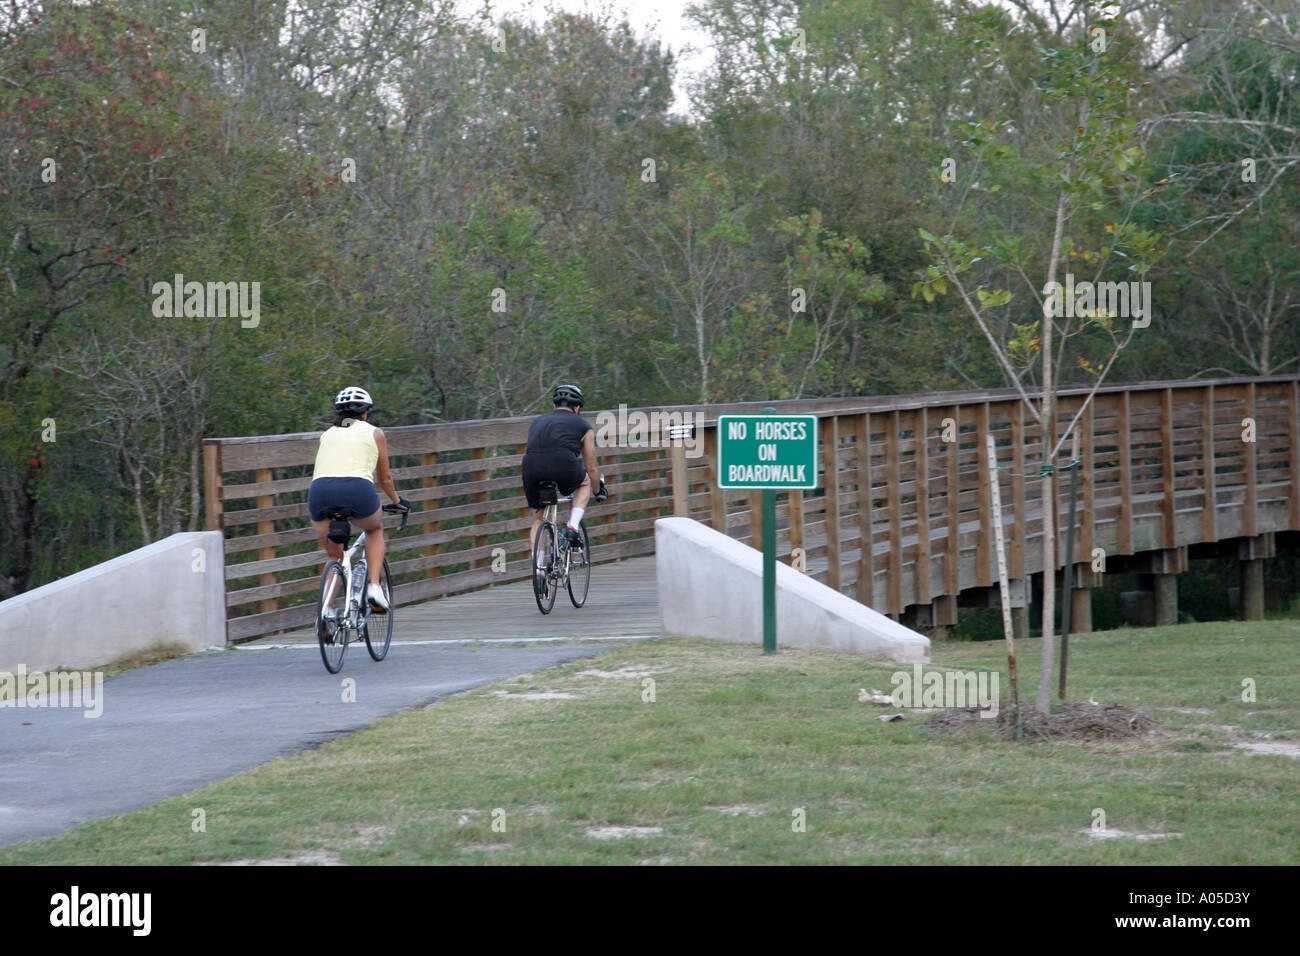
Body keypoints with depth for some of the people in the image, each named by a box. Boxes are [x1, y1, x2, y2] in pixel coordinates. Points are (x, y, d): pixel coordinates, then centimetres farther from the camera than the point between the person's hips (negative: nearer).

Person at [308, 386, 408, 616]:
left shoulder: (327, 435, 29)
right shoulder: (374, 434, 22)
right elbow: (384, 478, 31)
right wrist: (398, 501, 50)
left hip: (320, 491, 2)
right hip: (357, 489, -2)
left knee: (334, 556, 22)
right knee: (375, 530, 30)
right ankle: (374, 585, 12)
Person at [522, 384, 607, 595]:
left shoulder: (538, 421, 35)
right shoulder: (583, 426, 26)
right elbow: (591, 468, 32)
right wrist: (599, 490, 49)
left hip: (531, 467, 3)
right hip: (562, 463, -3)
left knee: (538, 519, 22)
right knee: (584, 482, 32)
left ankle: (538, 570, 11)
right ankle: (573, 528, 14)